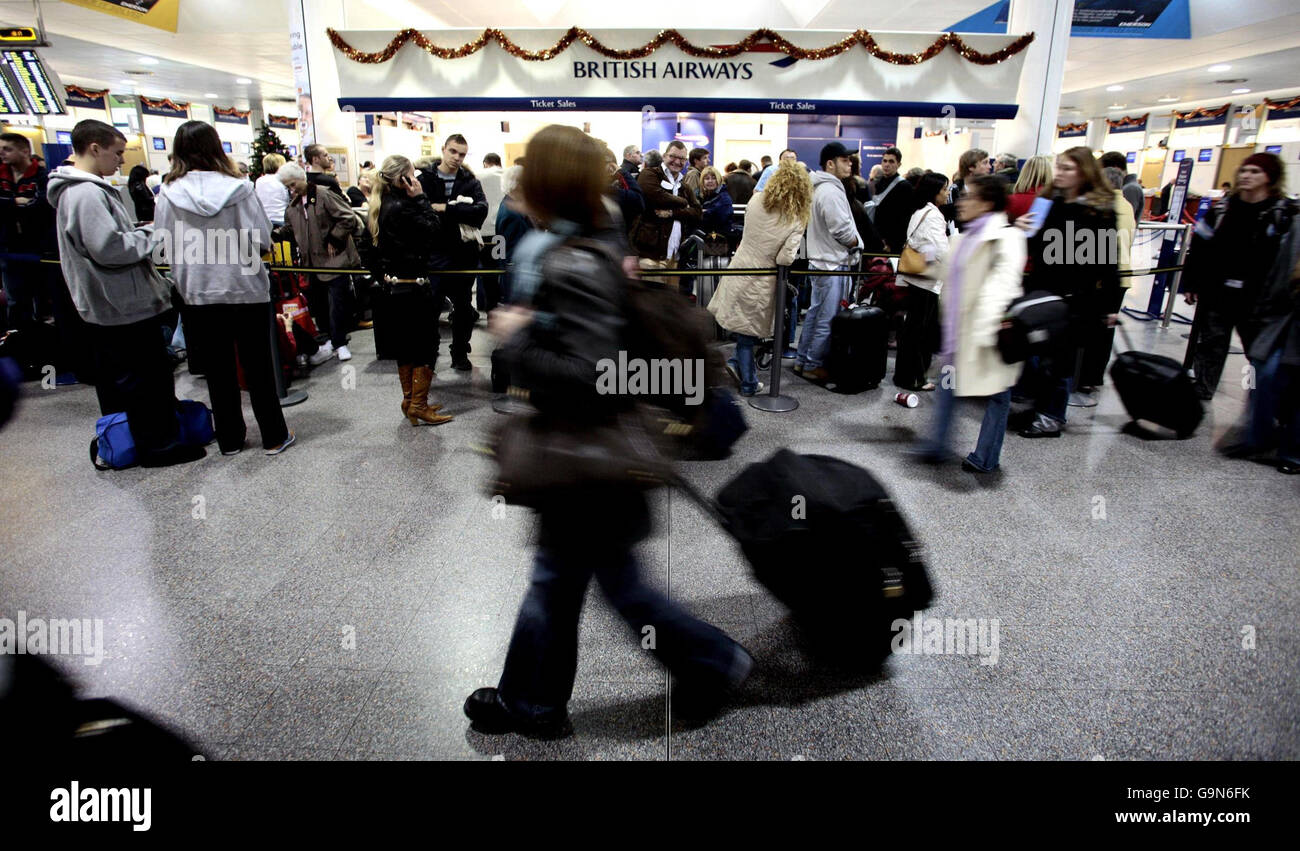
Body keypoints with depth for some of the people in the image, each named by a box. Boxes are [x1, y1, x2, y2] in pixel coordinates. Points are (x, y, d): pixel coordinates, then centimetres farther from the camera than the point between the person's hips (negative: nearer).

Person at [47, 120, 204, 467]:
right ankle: (159, 445, 7)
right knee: (149, 377, -1)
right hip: (127, 304, -11)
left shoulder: (76, 189, 14)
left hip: (103, 307, 11)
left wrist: (139, 231, 6)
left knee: (114, 379, 19)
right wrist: (150, 233, -13)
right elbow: (109, 248, -26)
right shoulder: (87, 193, -19)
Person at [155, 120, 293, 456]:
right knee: (257, 365, 9)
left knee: (218, 369, 13)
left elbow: (165, 247, -1)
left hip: (198, 293, 1)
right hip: (246, 289, -1)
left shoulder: (169, 194, -6)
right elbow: (262, 240, -11)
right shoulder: (239, 188, -10)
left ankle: (230, 439, 23)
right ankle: (274, 437, 16)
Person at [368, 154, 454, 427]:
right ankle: (419, 407, 6)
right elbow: (433, 230, -17)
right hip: (413, 286, -10)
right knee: (425, 345, 0)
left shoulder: (384, 206, 9)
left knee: (405, 345, 17)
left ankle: (410, 401, 28)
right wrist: (420, 198, -13)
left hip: (394, 284, 10)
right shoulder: (401, 208, -20)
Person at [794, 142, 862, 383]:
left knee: (815, 313, 17)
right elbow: (843, 229, -21)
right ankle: (813, 365, 6)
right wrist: (856, 243, -3)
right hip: (832, 264, -11)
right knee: (827, 319, -2)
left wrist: (851, 240, 9)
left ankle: (802, 361, 24)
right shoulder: (831, 191, -18)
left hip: (819, 260, 11)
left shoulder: (819, 188, 14)